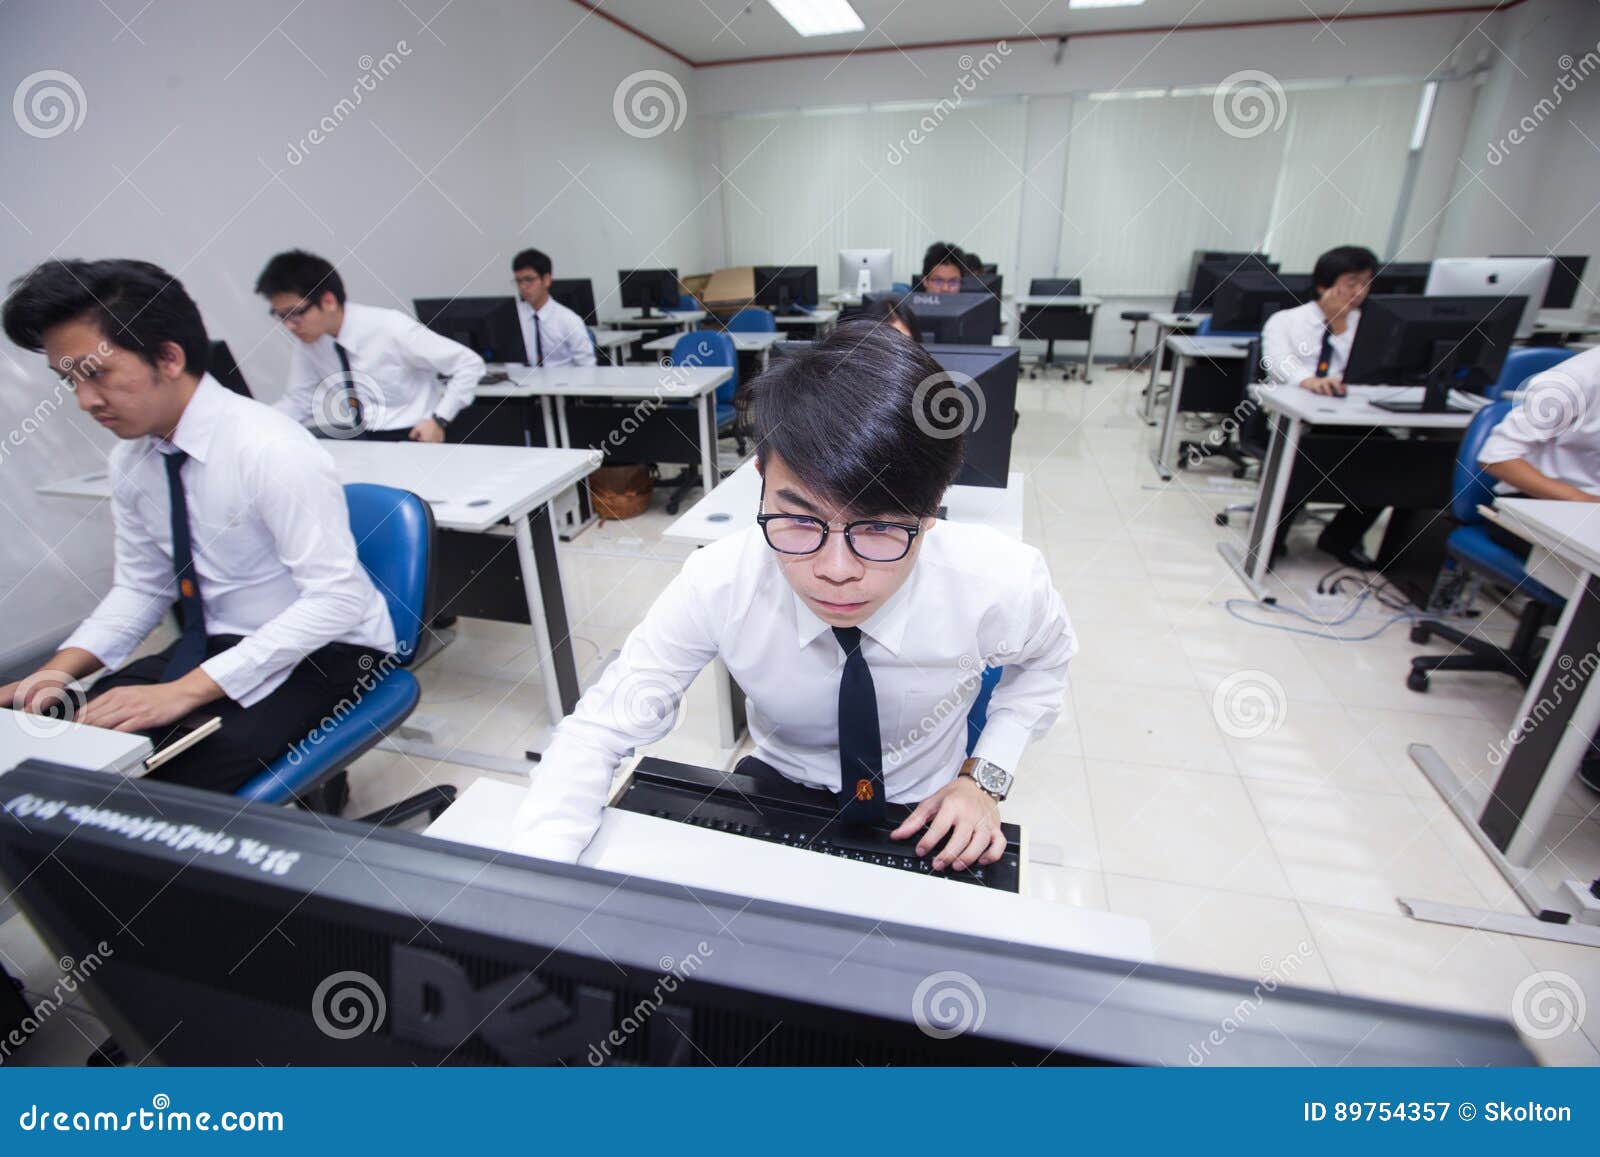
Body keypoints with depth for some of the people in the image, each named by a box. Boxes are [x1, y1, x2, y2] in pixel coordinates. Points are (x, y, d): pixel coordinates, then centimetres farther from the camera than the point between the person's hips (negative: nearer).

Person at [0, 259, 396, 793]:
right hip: (217, 644, 7)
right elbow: (139, 586, 13)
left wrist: (184, 691, -27)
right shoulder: (131, 458, 2)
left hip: (322, 651, -7)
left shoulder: (270, 448, -22)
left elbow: (337, 598, -27)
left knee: (175, 777, -25)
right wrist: (59, 671, -5)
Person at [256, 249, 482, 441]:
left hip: (411, 438, -5)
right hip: (354, 435, 6)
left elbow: (469, 364, -17)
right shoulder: (309, 341, -2)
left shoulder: (390, 328, -20)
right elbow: (299, 399, 7)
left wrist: (439, 421, -20)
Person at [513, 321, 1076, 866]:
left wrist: (986, 777, -13)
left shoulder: (1003, 583, -25)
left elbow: (1042, 661, 0)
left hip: (927, 822, 1)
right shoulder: (716, 585, -27)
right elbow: (598, 732, -17)